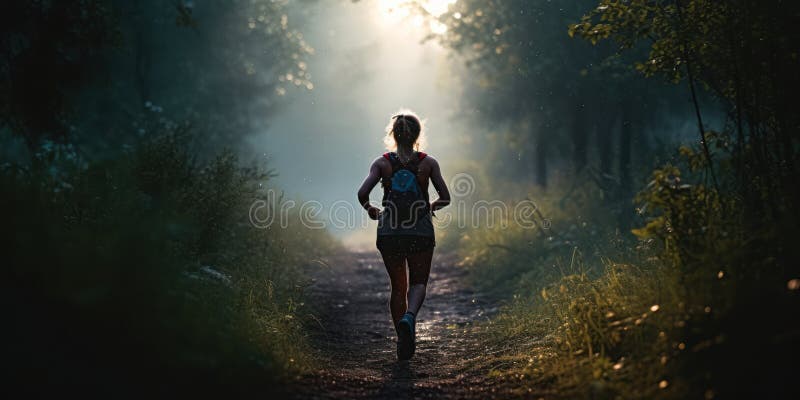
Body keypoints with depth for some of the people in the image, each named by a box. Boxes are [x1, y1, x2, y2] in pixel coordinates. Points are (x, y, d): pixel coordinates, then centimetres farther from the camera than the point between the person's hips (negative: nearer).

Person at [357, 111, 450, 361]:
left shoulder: (382, 163, -3)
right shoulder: (428, 163, -3)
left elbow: (362, 193, -15)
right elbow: (445, 198, -5)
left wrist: (371, 210, 4)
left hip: (389, 233, 1)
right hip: (421, 232, -1)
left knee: (398, 287, 15)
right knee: (418, 283, 11)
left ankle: (404, 342, 15)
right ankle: (410, 316, -21)